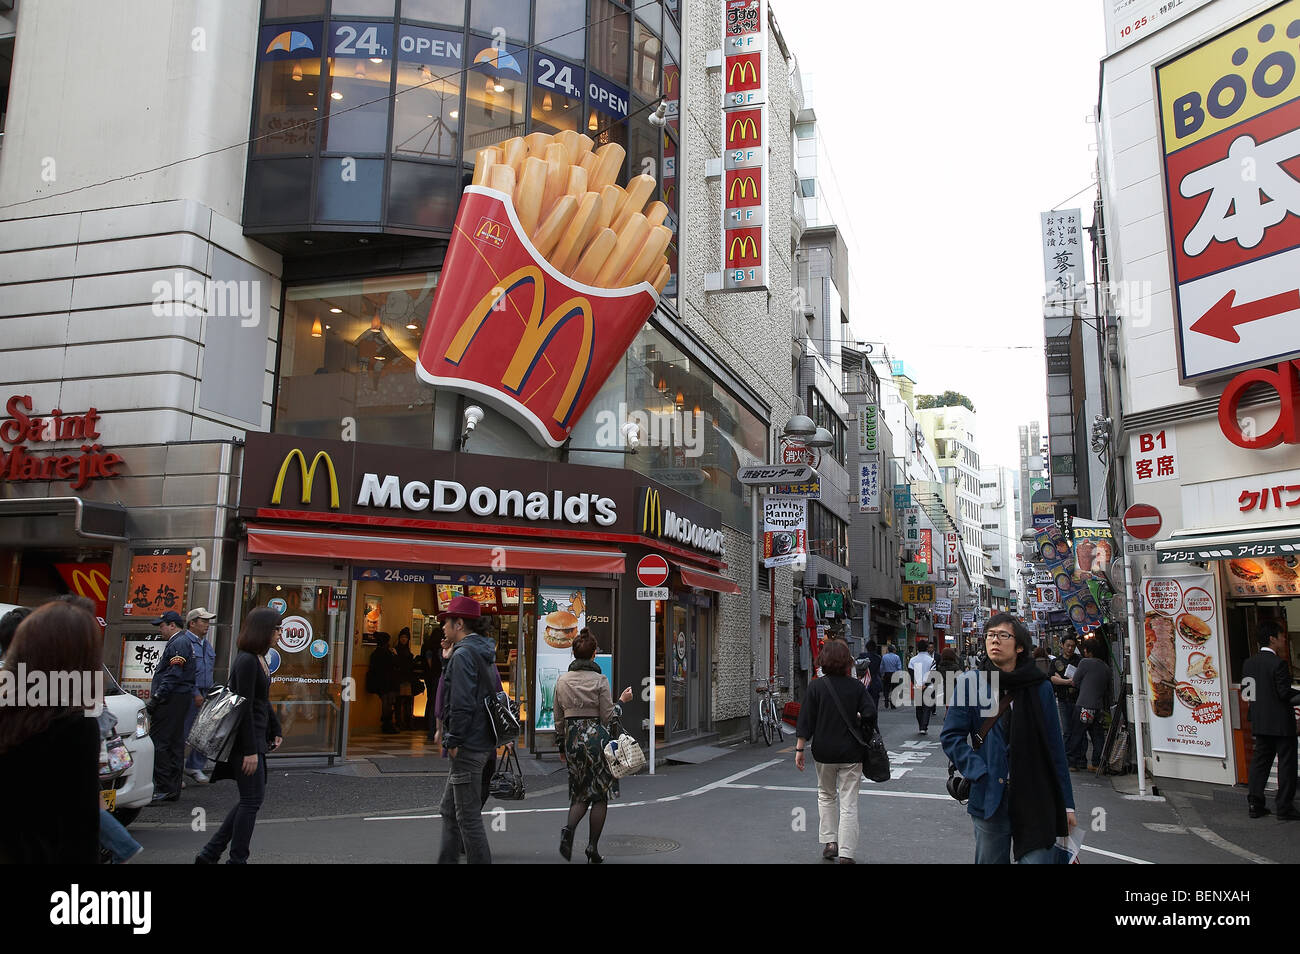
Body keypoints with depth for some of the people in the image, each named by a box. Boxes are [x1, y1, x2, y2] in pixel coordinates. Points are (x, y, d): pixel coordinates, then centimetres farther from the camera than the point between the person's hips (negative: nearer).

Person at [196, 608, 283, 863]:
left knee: (251, 798, 15)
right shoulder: (247, 661, -18)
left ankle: (209, 854, 22)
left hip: (256, 738, 10)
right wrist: (250, 750, -22)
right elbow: (245, 708, -21)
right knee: (252, 800, -2)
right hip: (246, 740, -10)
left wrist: (275, 730, 20)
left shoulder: (259, 659, 13)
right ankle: (237, 859, 9)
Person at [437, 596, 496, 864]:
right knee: (449, 810, 19)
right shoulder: (485, 653, 15)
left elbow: (462, 703, -23)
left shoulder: (463, 654, -16)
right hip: (484, 743, 10)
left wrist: (454, 741, -16)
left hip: (468, 747, -10)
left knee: (468, 817, -3)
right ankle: (447, 860, 27)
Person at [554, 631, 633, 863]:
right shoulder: (599, 680, -9)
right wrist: (622, 701, 8)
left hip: (572, 738, 4)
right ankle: (593, 848, 7)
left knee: (581, 793, 15)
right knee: (600, 794, 8)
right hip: (596, 737, -4)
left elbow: (558, 718, 9)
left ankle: (569, 829, -12)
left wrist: (561, 746, 19)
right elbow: (607, 717, -7)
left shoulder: (562, 680, 3)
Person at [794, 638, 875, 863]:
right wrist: (856, 720, 10)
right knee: (848, 801, 5)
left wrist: (799, 749, -1)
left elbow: (806, 720, -6)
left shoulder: (817, 686, -6)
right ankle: (845, 852, 4)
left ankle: (829, 842, 17)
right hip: (851, 752, 0)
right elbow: (870, 714, -11)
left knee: (826, 795, 21)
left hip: (824, 751, 0)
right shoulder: (857, 686, -5)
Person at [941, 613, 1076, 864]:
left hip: (1038, 801, 0)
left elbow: (1055, 747, 7)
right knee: (991, 860, 11)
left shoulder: (1040, 687, 4)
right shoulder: (971, 684, 1)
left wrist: (1066, 804, 7)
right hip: (991, 800, 0)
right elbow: (951, 736, -1)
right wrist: (981, 774, -13)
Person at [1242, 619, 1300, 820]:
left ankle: (1255, 805, 12)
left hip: (1259, 722, 7)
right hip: (1281, 723, -7)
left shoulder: (1249, 663, 5)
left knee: (1260, 761, 11)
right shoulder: (1279, 663, -16)